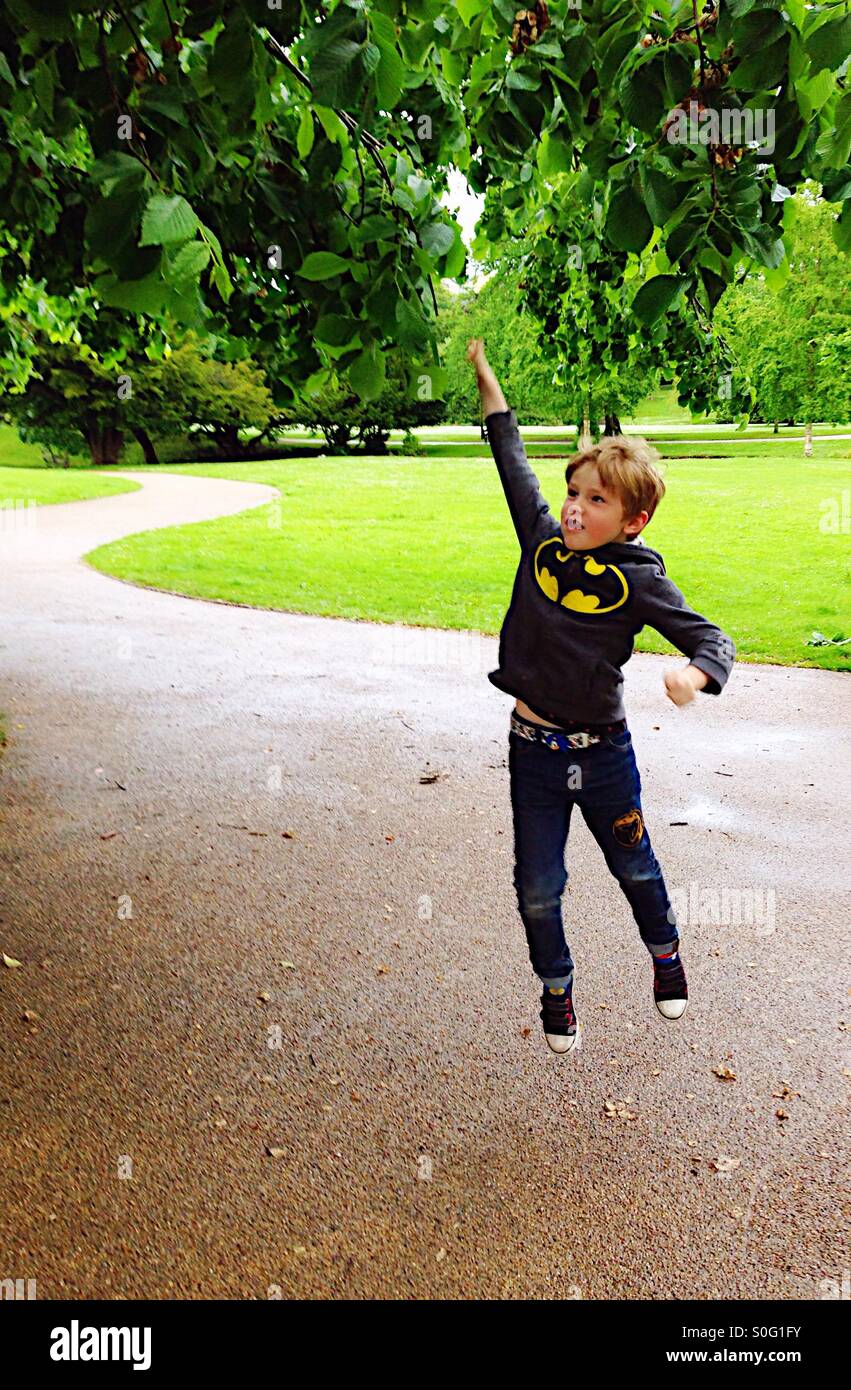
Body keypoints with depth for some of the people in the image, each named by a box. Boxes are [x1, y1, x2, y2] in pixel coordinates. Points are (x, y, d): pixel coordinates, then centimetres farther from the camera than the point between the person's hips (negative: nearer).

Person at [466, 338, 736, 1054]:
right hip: (534, 751, 2)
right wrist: (486, 378, 10)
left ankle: (666, 954, 50)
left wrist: (694, 673, -37)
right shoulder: (543, 540, -5)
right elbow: (514, 463, 7)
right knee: (538, 889, 11)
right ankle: (557, 987, 37)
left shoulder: (639, 579, -13)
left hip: (604, 752, -2)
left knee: (636, 868, 20)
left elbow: (712, 639, -14)